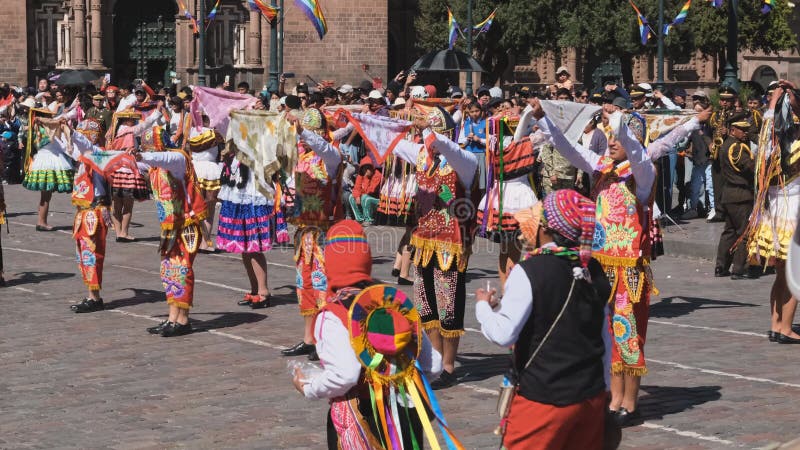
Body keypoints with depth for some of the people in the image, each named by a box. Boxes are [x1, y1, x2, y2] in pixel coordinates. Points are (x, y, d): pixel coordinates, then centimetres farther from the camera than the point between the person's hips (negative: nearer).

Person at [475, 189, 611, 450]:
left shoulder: (529, 272, -15)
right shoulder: (593, 271, 5)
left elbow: (503, 334, -18)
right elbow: (605, 339, 13)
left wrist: (483, 306, 1)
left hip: (543, 399, -6)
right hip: (592, 397, 6)